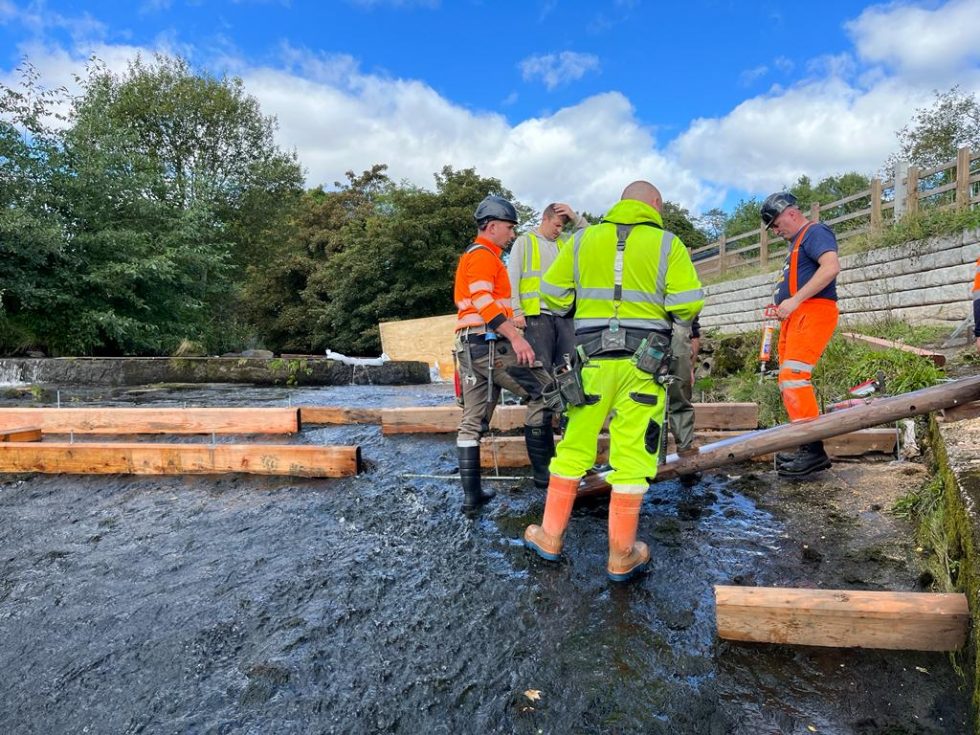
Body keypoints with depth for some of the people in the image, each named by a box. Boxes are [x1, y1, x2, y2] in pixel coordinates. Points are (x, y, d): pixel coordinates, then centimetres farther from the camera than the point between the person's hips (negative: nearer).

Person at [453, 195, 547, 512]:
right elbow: (483, 300, -21)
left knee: (472, 420, 7)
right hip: (489, 343, -10)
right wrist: (516, 337, -29)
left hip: (469, 344, 10)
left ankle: (471, 492, 10)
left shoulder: (470, 256, 27)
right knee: (540, 392, -1)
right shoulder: (483, 254, -5)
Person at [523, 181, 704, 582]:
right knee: (632, 457, 4)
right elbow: (688, 307, -6)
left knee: (574, 448, 13)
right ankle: (622, 555, 13)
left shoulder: (583, 239, 7)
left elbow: (552, 295, 6)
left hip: (592, 357, 2)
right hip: (644, 362, -2)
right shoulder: (668, 244, 1)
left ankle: (550, 536, 22)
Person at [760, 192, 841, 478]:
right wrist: (783, 308, 12)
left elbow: (831, 267, -20)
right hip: (795, 317, 10)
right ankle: (805, 448, 15)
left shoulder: (815, 232, -3)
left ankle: (814, 449, -19)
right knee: (789, 382, 9)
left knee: (793, 377, -20)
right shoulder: (797, 243, 26)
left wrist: (794, 300, -22)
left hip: (812, 313, -10)